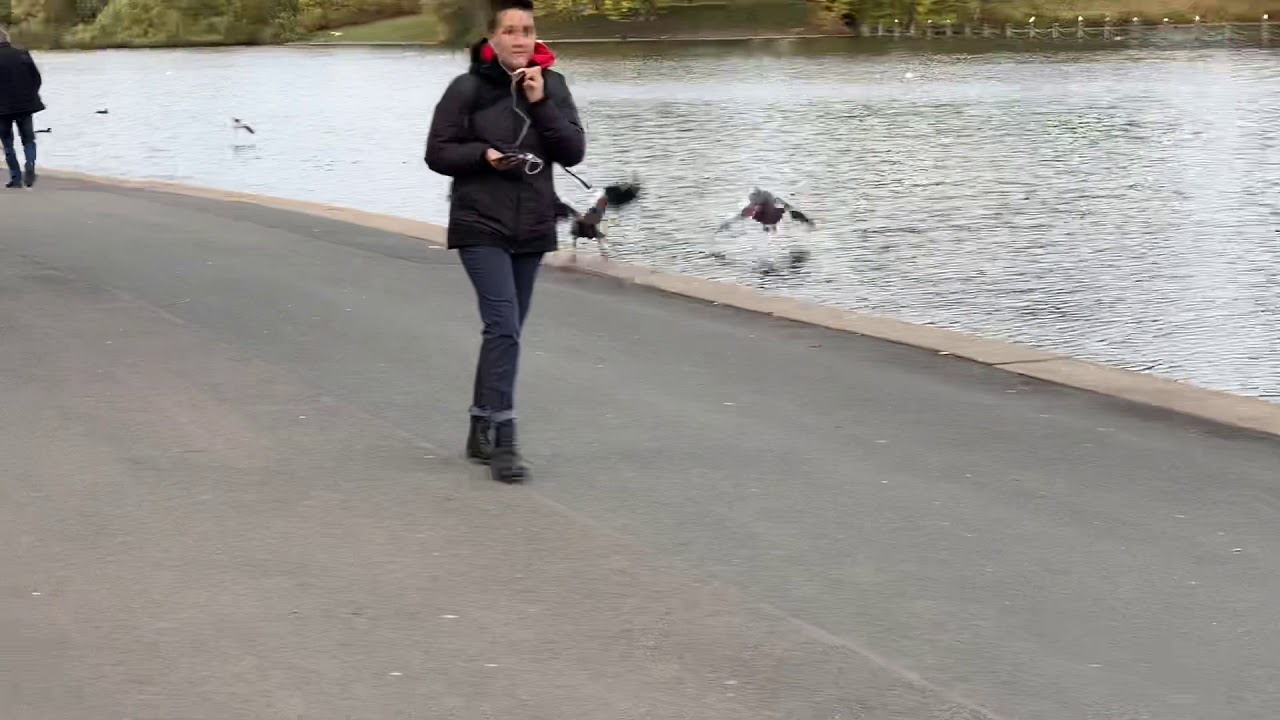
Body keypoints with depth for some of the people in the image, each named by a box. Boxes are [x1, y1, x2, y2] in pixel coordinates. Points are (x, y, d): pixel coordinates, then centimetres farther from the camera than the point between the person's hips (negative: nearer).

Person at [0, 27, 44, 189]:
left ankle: (16, 177, 6)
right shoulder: (23, 55, 0)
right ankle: (30, 164, -15)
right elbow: (37, 78, 3)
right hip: (25, 104, 3)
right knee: (28, 139, 14)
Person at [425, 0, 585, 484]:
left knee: (506, 330, 12)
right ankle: (502, 441, -17)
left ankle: (482, 432, 24)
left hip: (532, 228, 5)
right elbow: (438, 153, -3)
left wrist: (540, 103, -15)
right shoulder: (468, 88, -7)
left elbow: (574, 151, -4)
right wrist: (484, 154, -18)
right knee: (504, 326, -17)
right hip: (481, 227, -4)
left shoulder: (551, 85, 2)